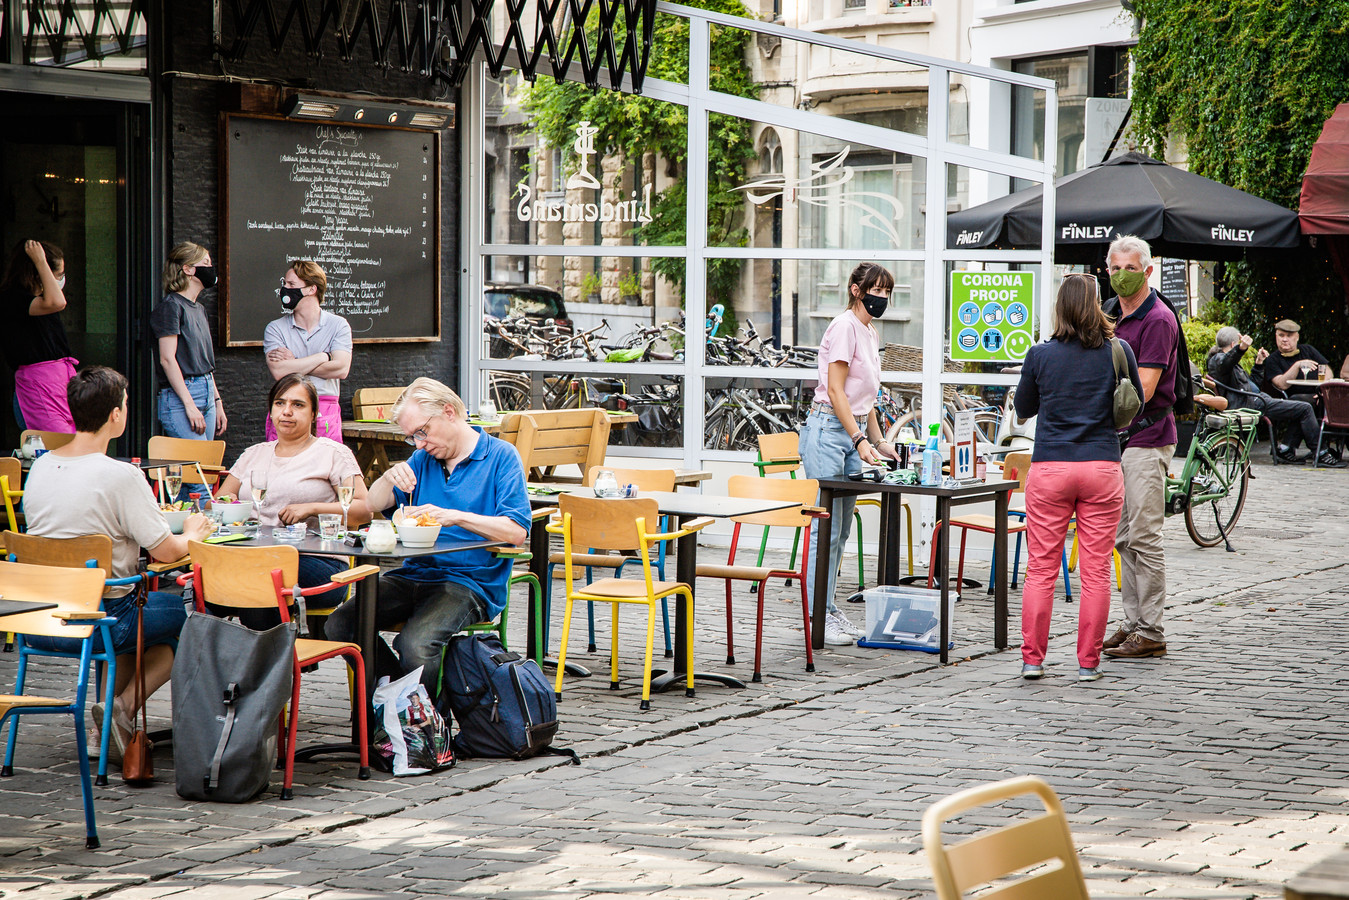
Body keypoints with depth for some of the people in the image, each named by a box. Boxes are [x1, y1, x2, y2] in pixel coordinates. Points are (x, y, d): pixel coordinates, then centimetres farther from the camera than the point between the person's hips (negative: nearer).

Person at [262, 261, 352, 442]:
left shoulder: (337, 325, 6)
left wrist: (295, 364, -5)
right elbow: (278, 371, -8)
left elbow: (341, 369, -7)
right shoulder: (275, 328, 7)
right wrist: (323, 357, -5)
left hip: (326, 417, 0)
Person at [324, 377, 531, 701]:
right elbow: (373, 504, 14)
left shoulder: (501, 457, -2)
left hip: (470, 582, -7)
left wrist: (455, 516, -22)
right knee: (339, 625, -14)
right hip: (415, 574, 7)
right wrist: (390, 476, -6)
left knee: (414, 644, -33)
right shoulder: (423, 459, 18)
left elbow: (517, 531, -14)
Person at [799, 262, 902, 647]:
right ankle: (818, 615, -5)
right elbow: (835, 390, -15)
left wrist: (878, 441, 18)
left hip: (854, 433, 9)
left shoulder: (870, 333, 17)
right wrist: (860, 440, -20)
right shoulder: (845, 327, -11)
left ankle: (829, 608, 14)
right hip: (828, 431, -9)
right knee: (827, 526, -8)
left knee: (842, 529, 9)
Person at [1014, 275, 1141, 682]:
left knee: (1041, 568, 5)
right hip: (1102, 467, 0)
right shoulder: (1118, 352, -3)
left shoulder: (1041, 355, -3)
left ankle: (1032, 658, 5)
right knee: (1096, 571, 5)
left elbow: (1023, 409, 11)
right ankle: (1088, 662, 7)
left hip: (1049, 468, 0)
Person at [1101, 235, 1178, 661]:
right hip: (1115, 436, 9)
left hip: (1147, 438, -9)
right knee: (1123, 537, 10)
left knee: (1144, 537, -7)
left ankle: (1150, 633, -3)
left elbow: (1142, 390, -19)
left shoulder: (1158, 320, -13)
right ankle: (1132, 623, 15)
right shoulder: (1113, 315, 15)